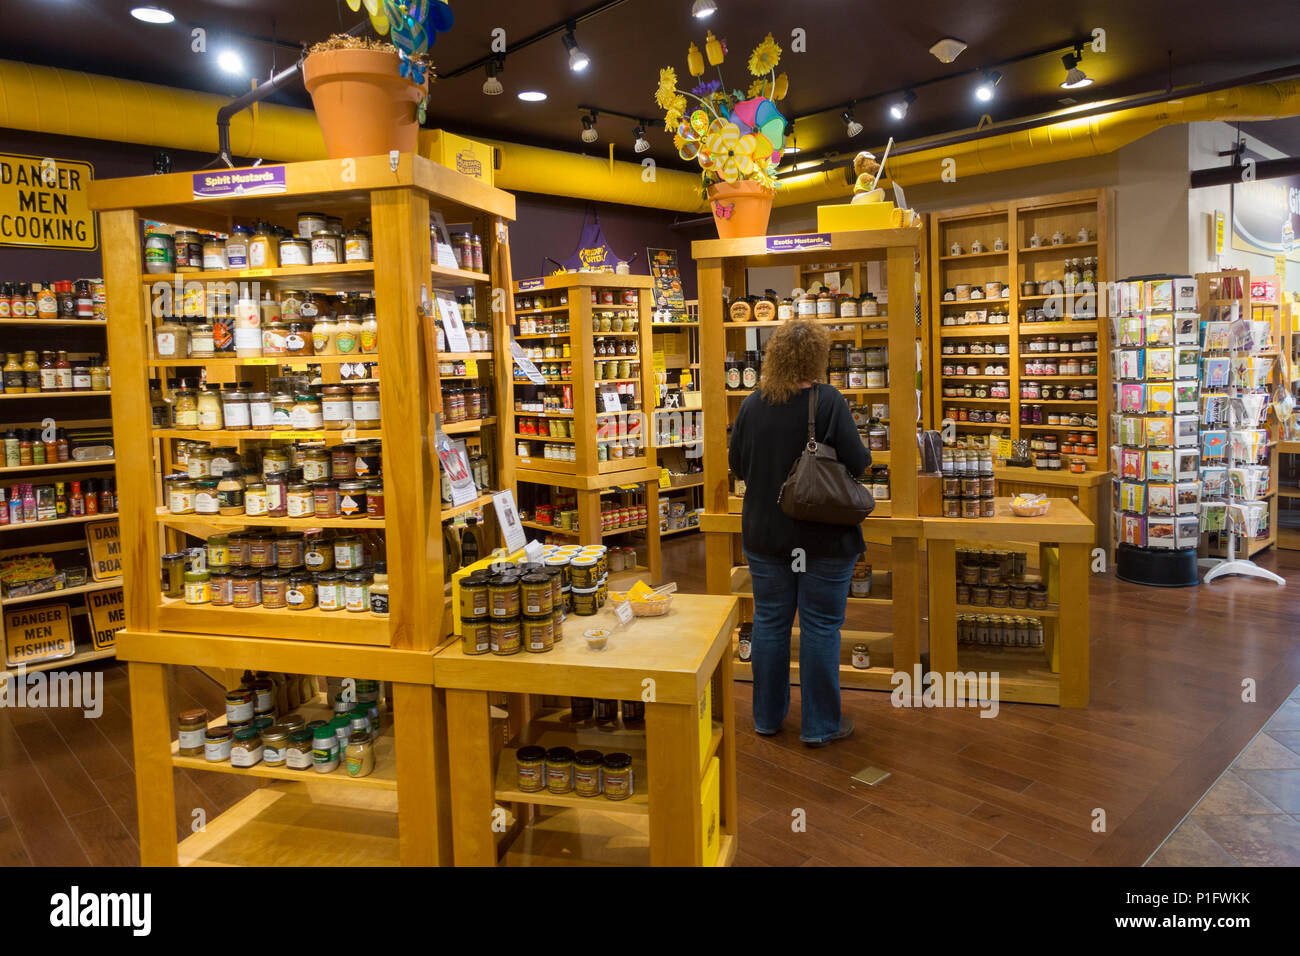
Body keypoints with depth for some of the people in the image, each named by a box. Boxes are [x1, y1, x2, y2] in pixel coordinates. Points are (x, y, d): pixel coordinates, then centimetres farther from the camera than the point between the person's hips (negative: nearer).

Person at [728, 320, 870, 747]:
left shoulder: (753, 404, -3)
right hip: (825, 536, -4)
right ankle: (819, 724, 17)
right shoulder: (829, 402, -15)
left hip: (765, 533, 4)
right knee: (821, 627, 7)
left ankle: (767, 716, 26)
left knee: (769, 623, 14)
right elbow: (858, 463, -14)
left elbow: (736, 464, 5)